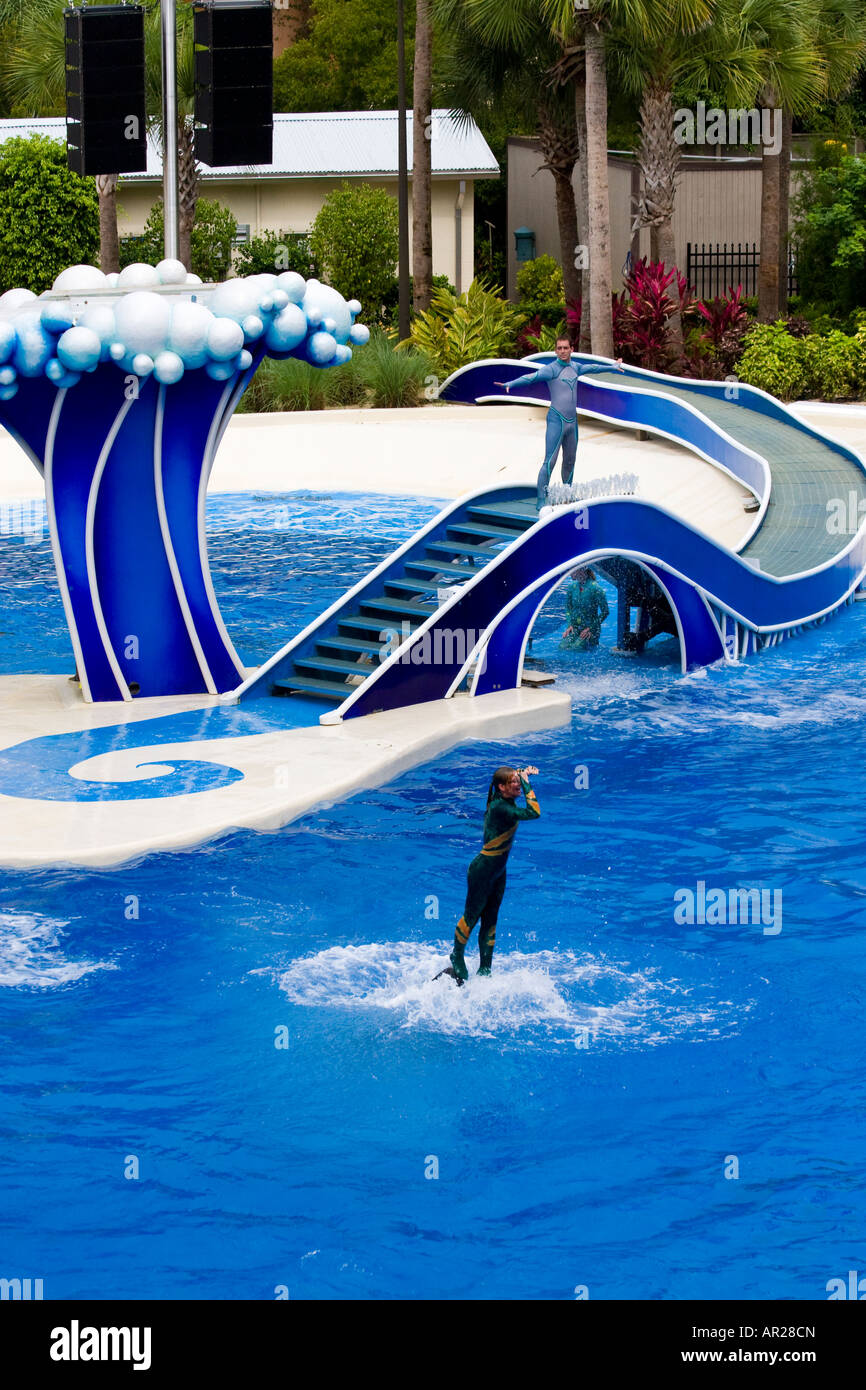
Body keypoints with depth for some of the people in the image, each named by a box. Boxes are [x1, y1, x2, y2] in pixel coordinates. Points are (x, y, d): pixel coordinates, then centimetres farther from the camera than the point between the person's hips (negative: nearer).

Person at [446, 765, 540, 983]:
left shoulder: (504, 802, 1)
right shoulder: (500, 808, -26)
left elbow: (514, 775, 24)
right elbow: (534, 813, -36)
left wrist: (524, 773, 3)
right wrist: (525, 783, -28)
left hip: (498, 871, 9)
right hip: (482, 871, -9)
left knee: (490, 921, 14)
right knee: (471, 916, 6)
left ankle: (485, 970, 21)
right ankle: (457, 963, 22)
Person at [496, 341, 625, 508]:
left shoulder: (575, 368, 11)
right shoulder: (551, 369, -10)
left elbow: (593, 368, 30)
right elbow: (532, 377, -24)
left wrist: (614, 367, 47)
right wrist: (510, 383, -41)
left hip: (572, 421, 7)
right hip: (556, 420, -7)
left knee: (570, 460, 14)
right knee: (550, 461, -12)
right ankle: (541, 501, -12)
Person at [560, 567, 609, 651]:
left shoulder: (595, 588, -16)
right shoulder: (572, 587, 0)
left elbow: (605, 612, -11)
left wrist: (590, 628, -13)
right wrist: (570, 625, -2)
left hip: (590, 627, -5)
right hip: (574, 627, 5)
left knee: (576, 648, -22)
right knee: (563, 646, -16)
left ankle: (593, 643, 9)